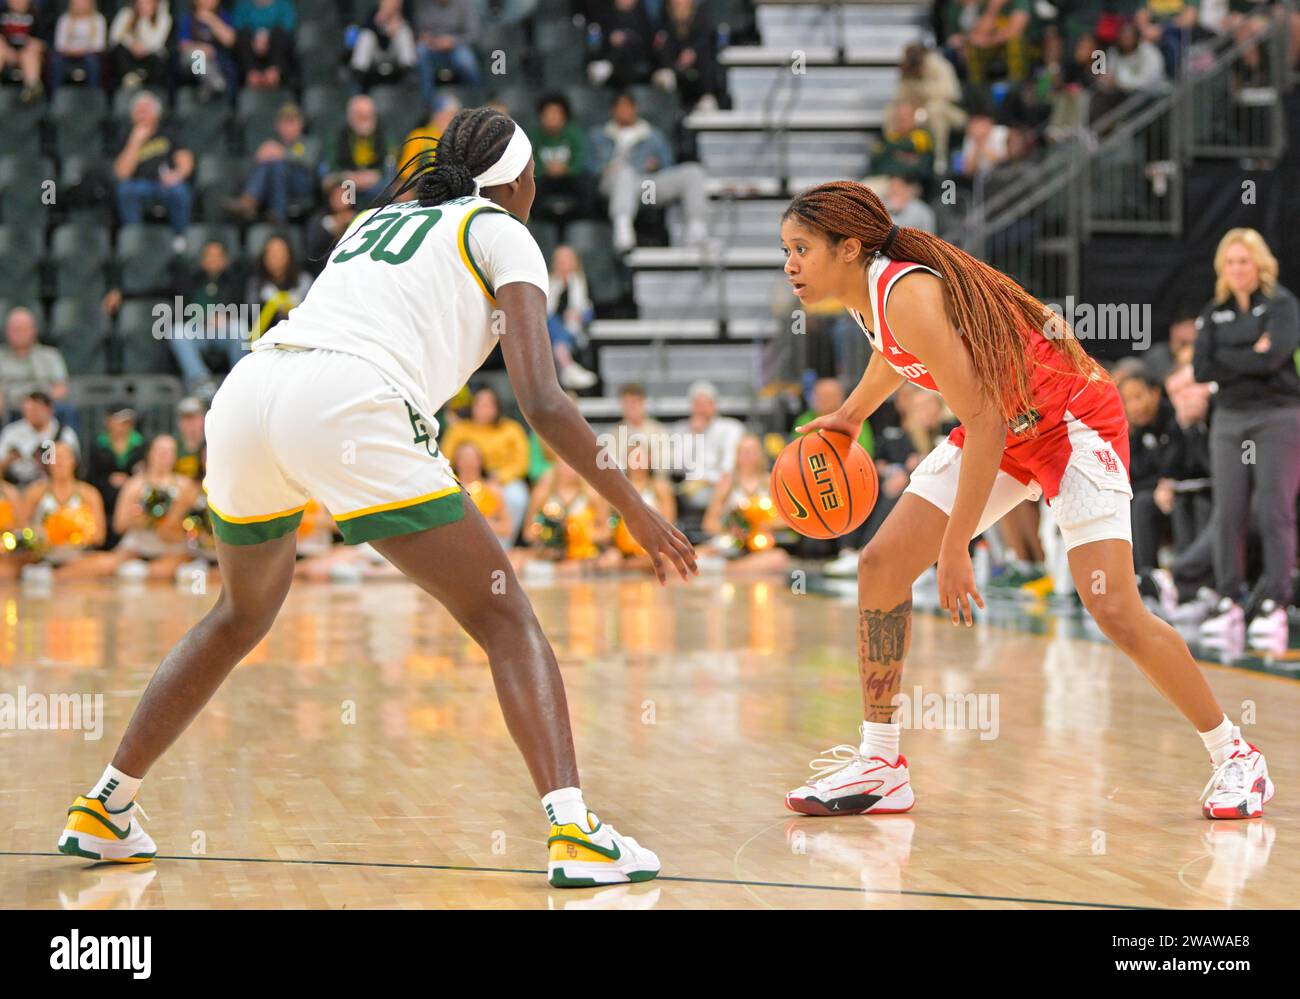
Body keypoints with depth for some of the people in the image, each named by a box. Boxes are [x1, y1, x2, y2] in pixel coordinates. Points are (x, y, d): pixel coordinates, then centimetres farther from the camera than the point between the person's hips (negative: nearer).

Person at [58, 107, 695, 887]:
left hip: (245, 393, 6)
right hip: (350, 409, -6)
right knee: (506, 620, 3)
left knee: (244, 614, 30)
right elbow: (542, 401, 3)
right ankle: (575, 832, -13)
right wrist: (636, 511, 8)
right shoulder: (502, 234, 15)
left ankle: (106, 809, 32)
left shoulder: (375, 218, 33)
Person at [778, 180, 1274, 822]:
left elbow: (982, 422, -31)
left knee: (1114, 609, -18)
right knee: (881, 564, -1)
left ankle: (1234, 756, 1)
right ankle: (880, 765, 8)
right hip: (1004, 428, 9)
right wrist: (851, 415, 29)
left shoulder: (909, 294, -30)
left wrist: (955, 549, -30)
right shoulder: (866, 292, -4)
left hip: (1074, 420, -9)